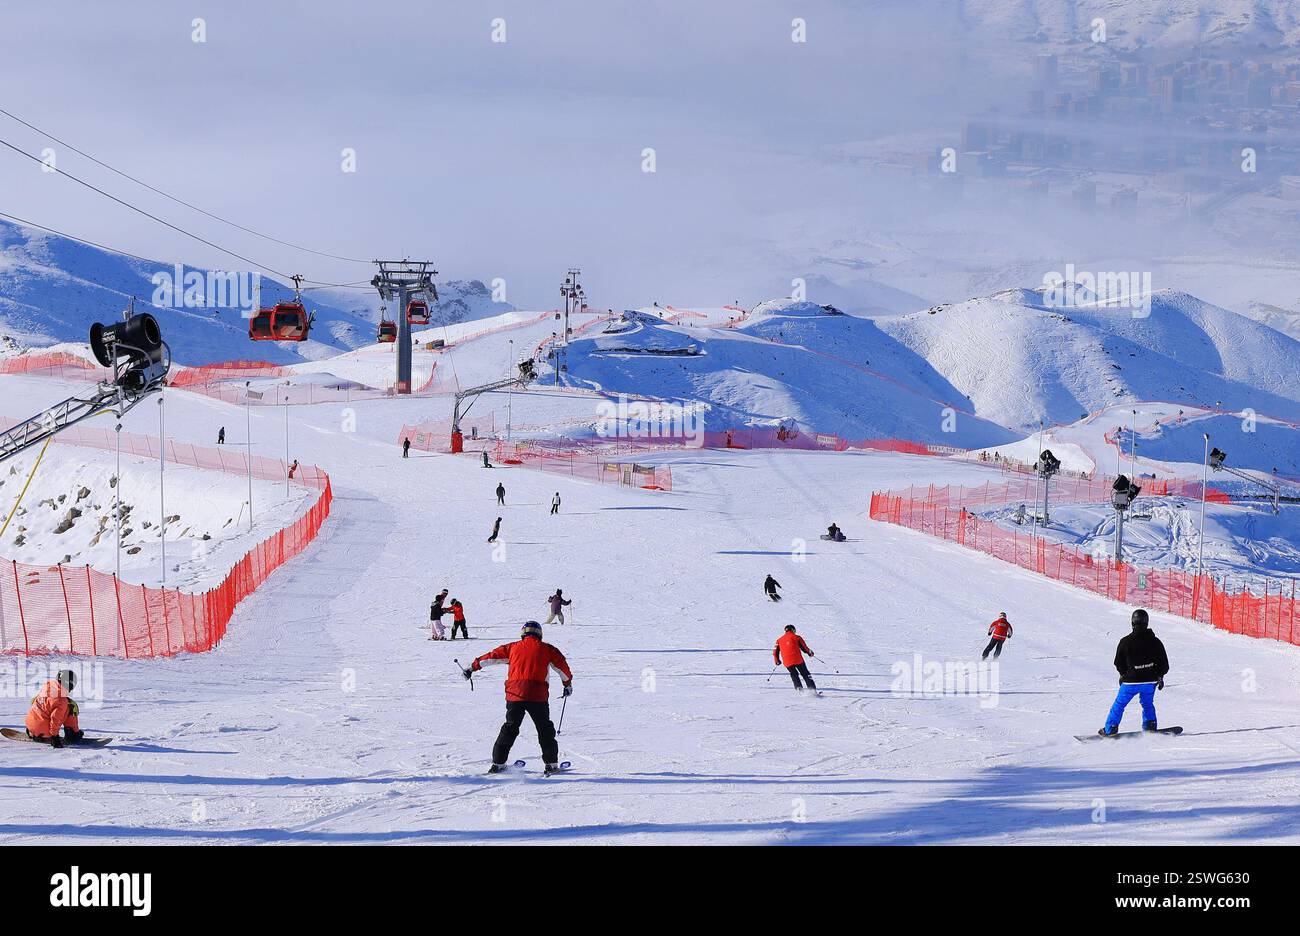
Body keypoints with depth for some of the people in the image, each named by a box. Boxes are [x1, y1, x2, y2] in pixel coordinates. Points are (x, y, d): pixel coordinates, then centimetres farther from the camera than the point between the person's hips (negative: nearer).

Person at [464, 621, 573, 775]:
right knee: (545, 729, 11)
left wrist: (473, 667, 29)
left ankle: (498, 763, 13)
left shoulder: (513, 648, 13)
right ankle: (551, 764, 7)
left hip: (515, 694, 2)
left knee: (509, 728, 14)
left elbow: (492, 656, 19)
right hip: (538, 696, -2)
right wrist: (568, 684, 31)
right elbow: (562, 667, 15)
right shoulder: (546, 649, 9)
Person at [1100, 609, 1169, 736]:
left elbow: (1119, 663, 3)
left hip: (1131, 681, -2)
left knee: (1119, 704, 9)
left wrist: (1123, 674, 21)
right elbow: (1164, 663, 3)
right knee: (1147, 704, 23)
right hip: (1150, 681, 2)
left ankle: (1110, 729, 9)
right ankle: (1150, 726, 15)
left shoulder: (1126, 641, -8)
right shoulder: (1155, 642, -3)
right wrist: (1160, 677, 19)